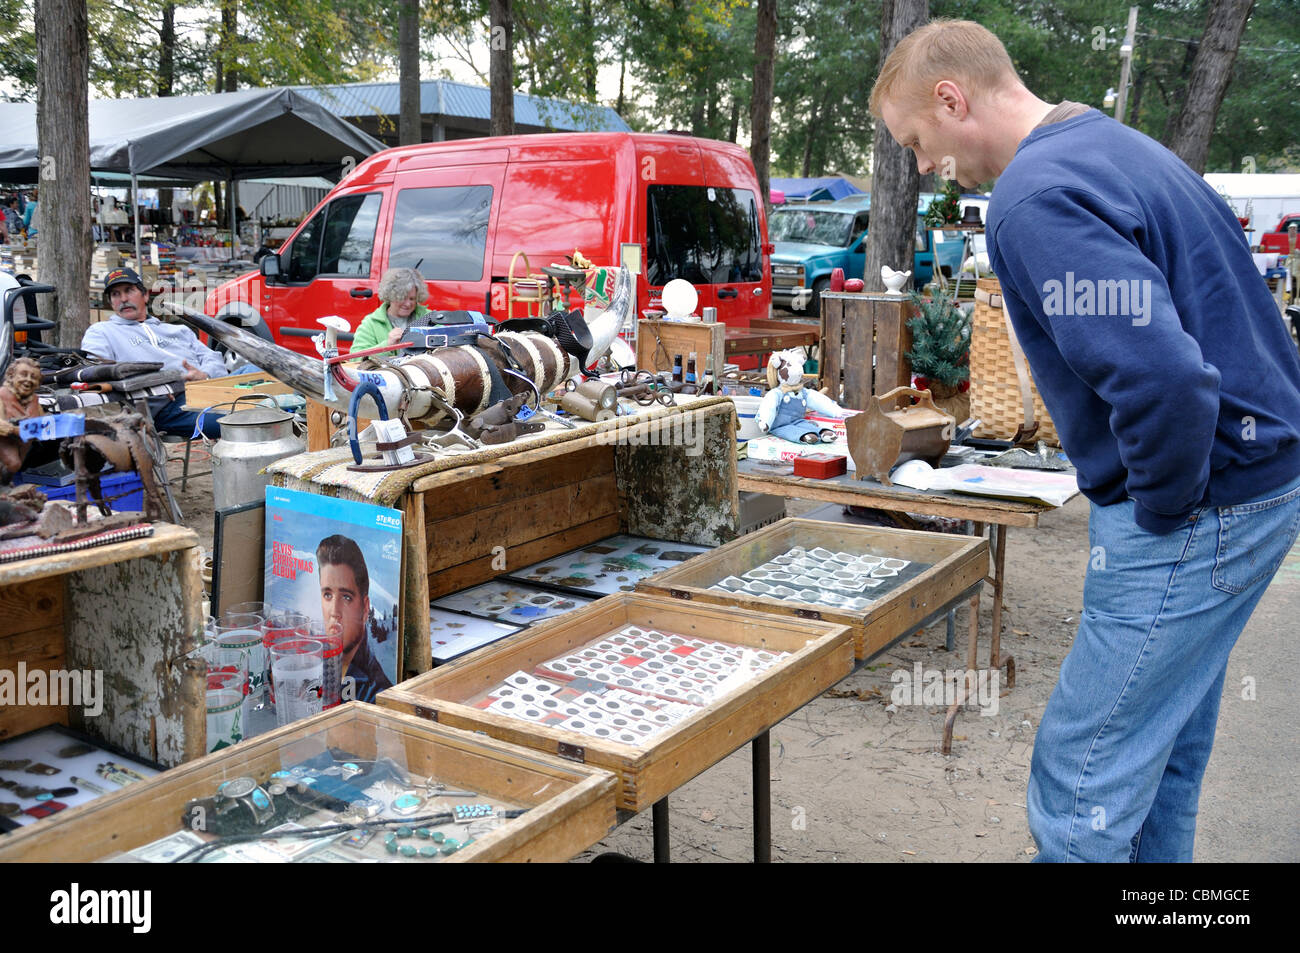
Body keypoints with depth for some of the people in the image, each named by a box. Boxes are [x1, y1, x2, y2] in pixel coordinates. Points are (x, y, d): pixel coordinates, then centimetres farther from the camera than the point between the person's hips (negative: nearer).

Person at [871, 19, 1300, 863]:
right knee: (1164, 752, 22)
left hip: (1200, 514, -10)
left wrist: (1163, 512, -14)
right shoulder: (1114, 145, 12)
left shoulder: (1036, 199, -21)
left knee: (1080, 783, 0)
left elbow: (1161, 377, -33)